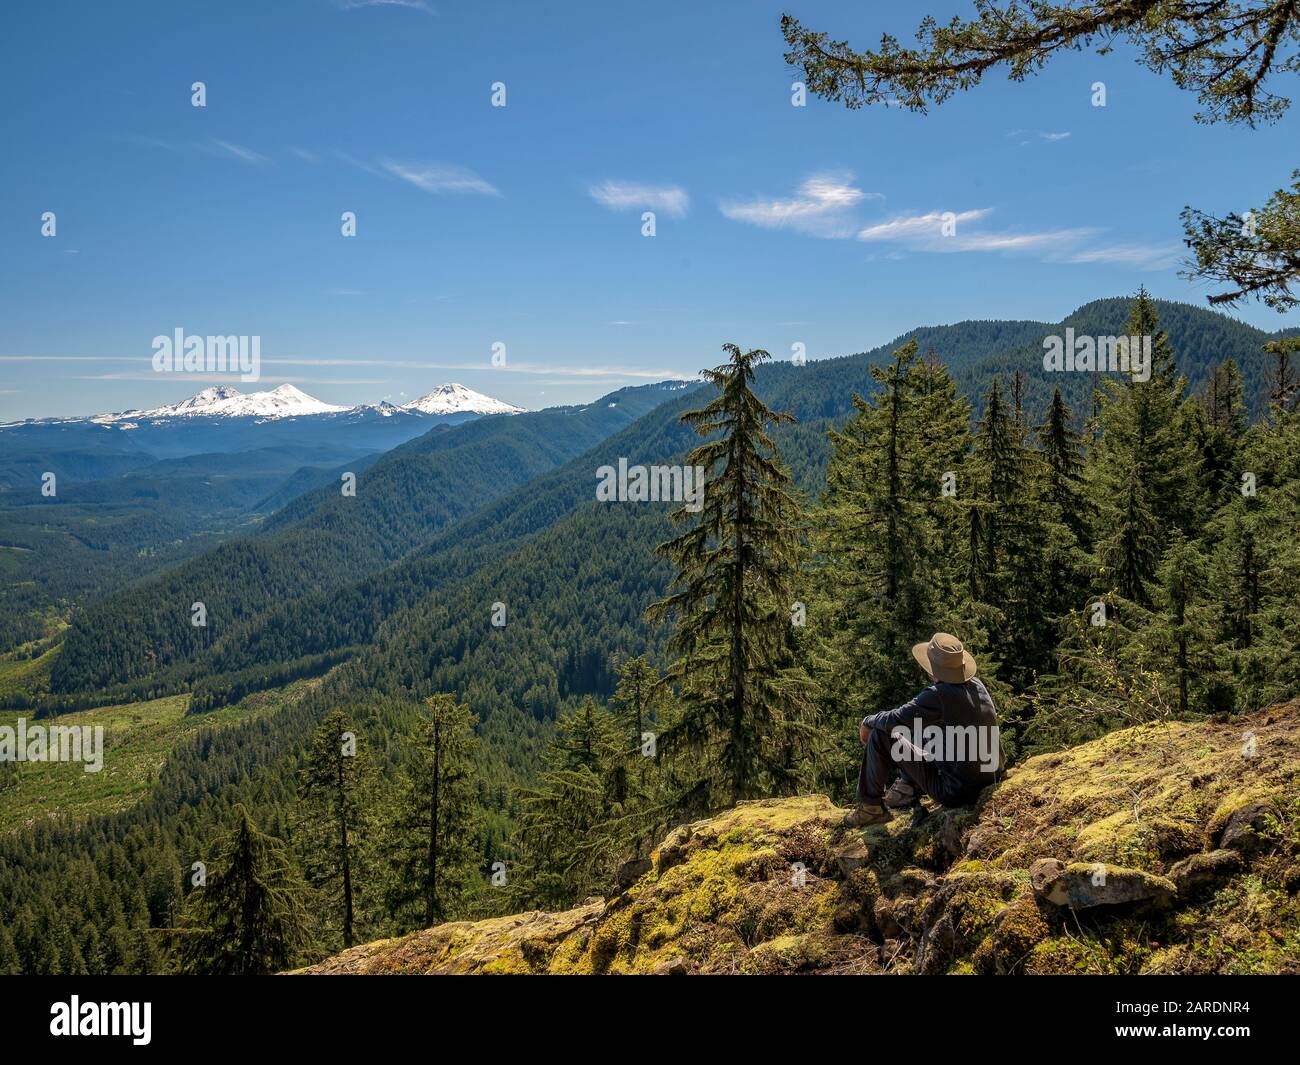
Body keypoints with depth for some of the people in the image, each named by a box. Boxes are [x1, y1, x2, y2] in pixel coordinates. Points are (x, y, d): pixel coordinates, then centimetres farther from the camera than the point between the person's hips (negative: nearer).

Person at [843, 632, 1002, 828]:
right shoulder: (977, 686, 2)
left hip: (955, 792, -8)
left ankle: (871, 807, 9)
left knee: (880, 737, -4)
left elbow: (895, 720, -18)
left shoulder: (938, 695, -22)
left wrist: (867, 722, 3)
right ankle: (908, 790, 29)